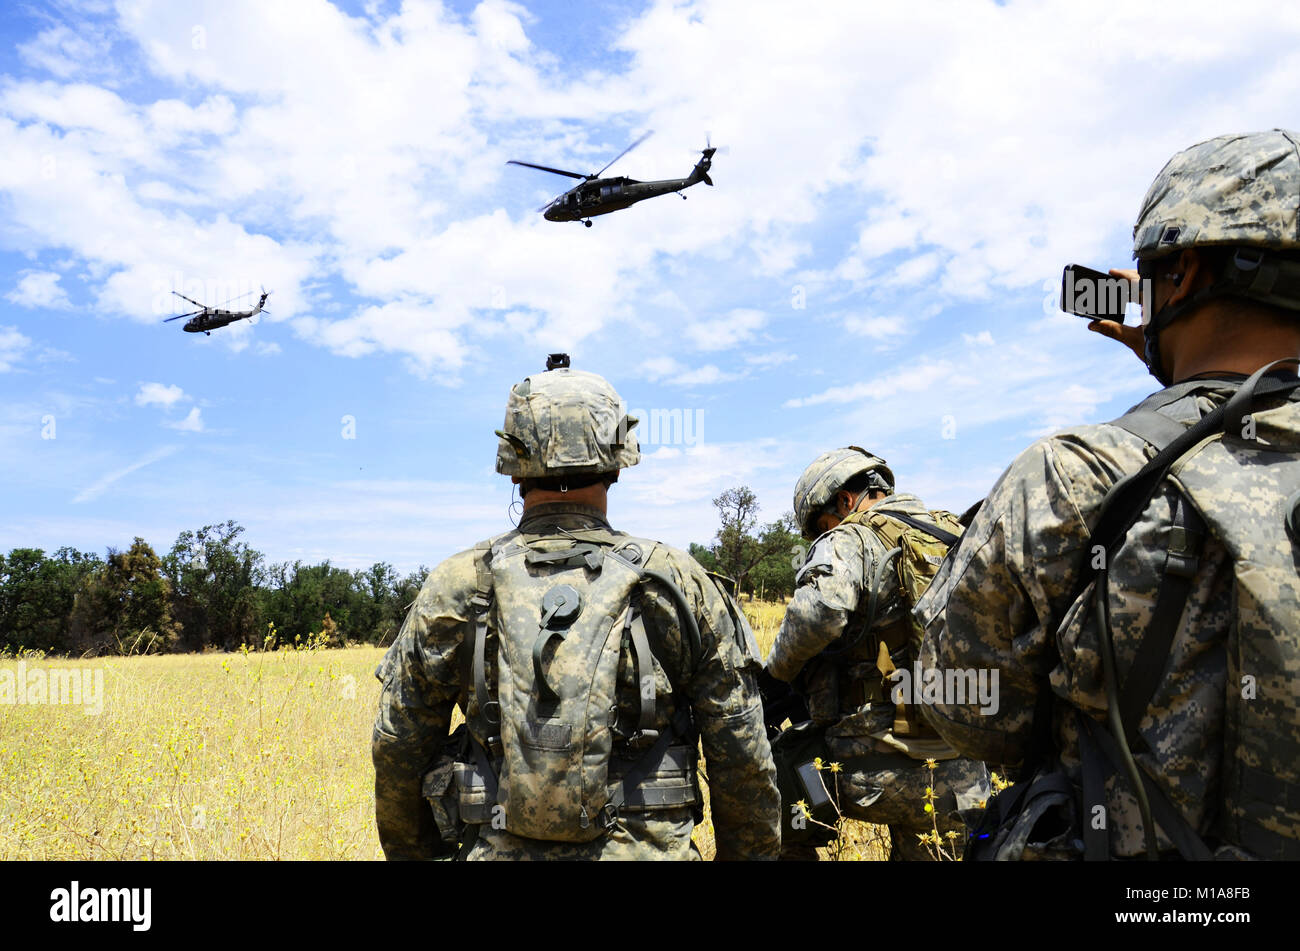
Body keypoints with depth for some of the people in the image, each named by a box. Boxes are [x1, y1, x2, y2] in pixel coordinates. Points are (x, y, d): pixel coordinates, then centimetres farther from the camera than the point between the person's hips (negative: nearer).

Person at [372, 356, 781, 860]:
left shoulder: (455, 586, -4)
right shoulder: (679, 583, -6)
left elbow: (397, 750, 3)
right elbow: (742, 754, -2)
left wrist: (412, 850, 18)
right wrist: (753, 851, 11)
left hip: (498, 849, 1)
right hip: (647, 848, 0)